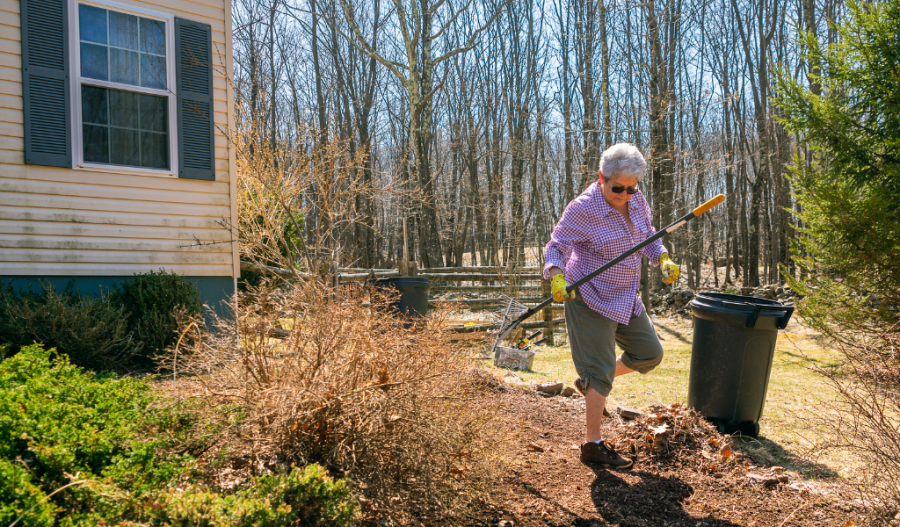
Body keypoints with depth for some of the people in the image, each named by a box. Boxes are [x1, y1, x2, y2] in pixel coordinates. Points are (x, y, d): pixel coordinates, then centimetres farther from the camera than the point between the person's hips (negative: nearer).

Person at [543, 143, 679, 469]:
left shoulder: (636, 202, 2)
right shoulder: (583, 209, -20)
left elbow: (647, 235, 17)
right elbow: (556, 247, -18)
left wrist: (663, 259, -1)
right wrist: (556, 277, -37)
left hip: (625, 297, 8)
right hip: (591, 300, -8)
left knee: (650, 354, 14)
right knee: (600, 372, -5)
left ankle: (588, 382, 31)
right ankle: (592, 446, 6)